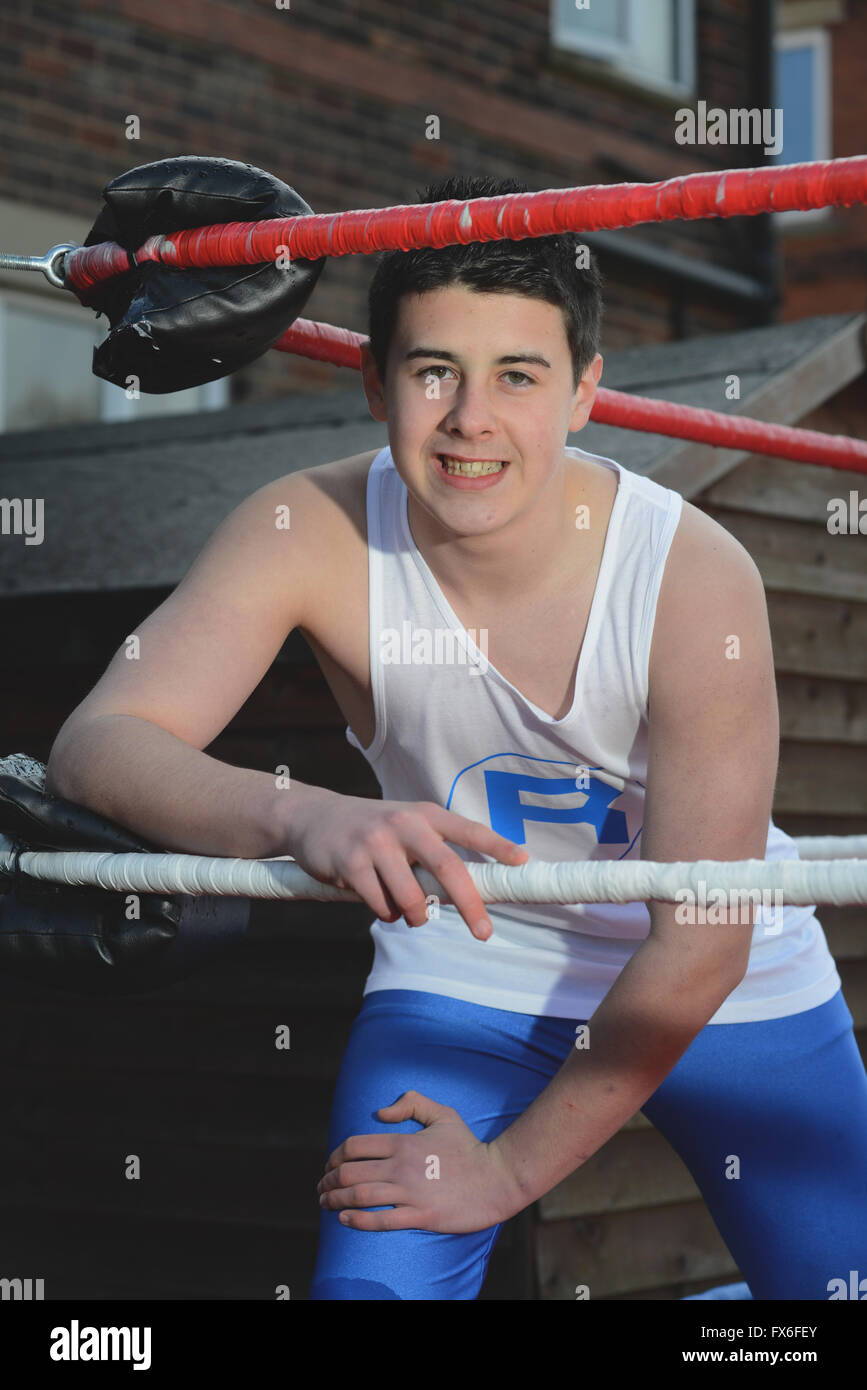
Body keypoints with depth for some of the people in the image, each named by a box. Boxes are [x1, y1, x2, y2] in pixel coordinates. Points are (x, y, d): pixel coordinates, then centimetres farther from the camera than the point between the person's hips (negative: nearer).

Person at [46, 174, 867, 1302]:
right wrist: (305, 816, -52)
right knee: (372, 1281, -15)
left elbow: (698, 944, -23)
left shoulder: (697, 577, -28)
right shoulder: (311, 534, -23)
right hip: (465, 969, 0)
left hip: (733, 989, 0)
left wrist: (512, 1166, -20)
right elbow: (97, 743, -32)